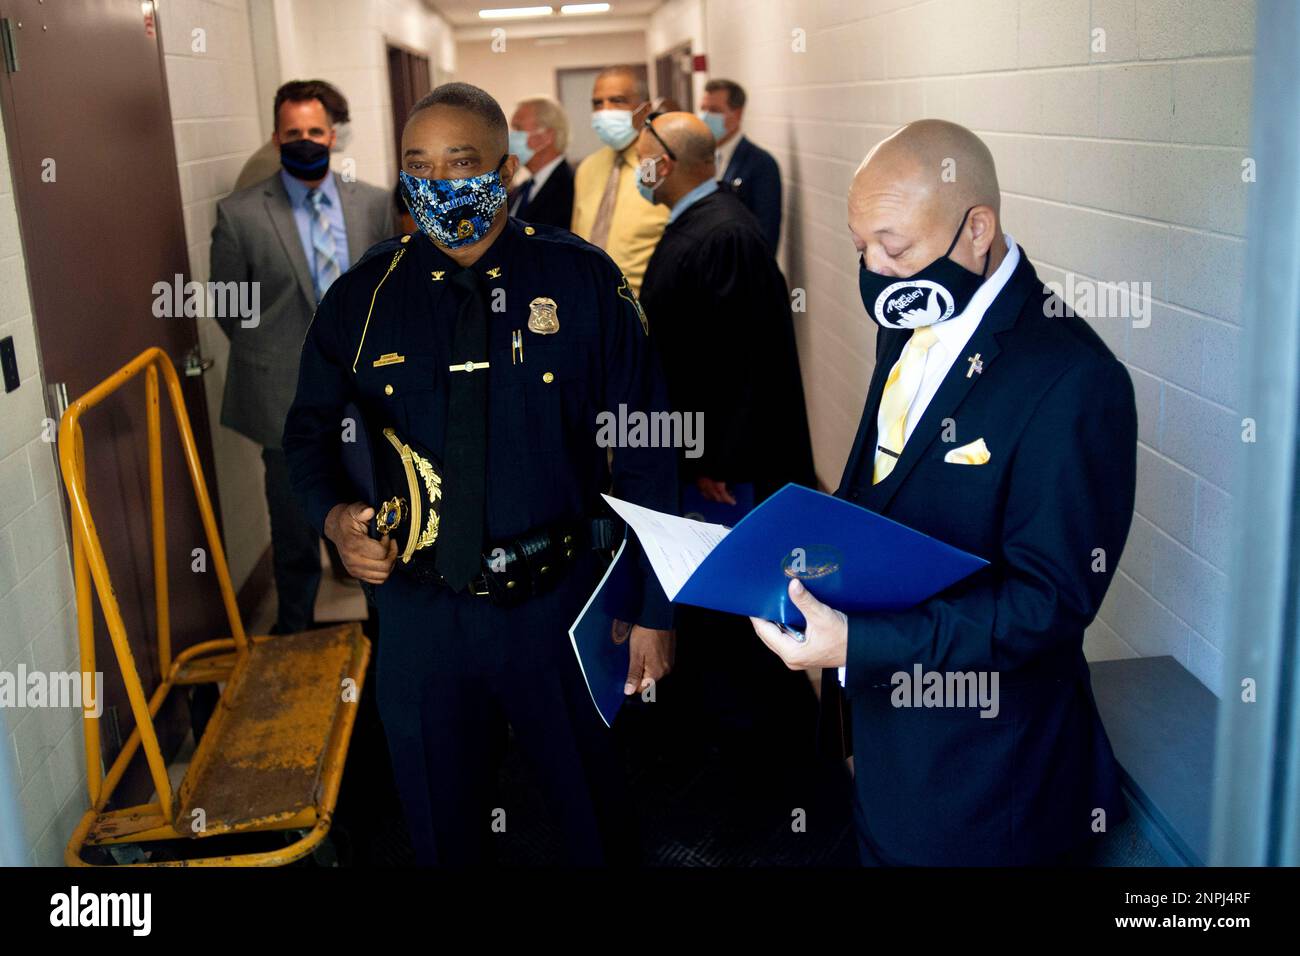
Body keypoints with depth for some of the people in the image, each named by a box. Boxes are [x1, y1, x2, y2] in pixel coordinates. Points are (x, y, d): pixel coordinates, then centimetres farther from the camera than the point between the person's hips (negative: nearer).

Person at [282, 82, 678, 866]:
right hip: (421, 615, 2)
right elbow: (312, 428, 11)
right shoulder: (363, 297, -1)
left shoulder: (583, 281, -8)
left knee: (597, 816, 19)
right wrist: (333, 514, -11)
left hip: (562, 606, -2)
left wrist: (656, 609, -6)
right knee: (441, 828, 20)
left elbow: (646, 451, -6)